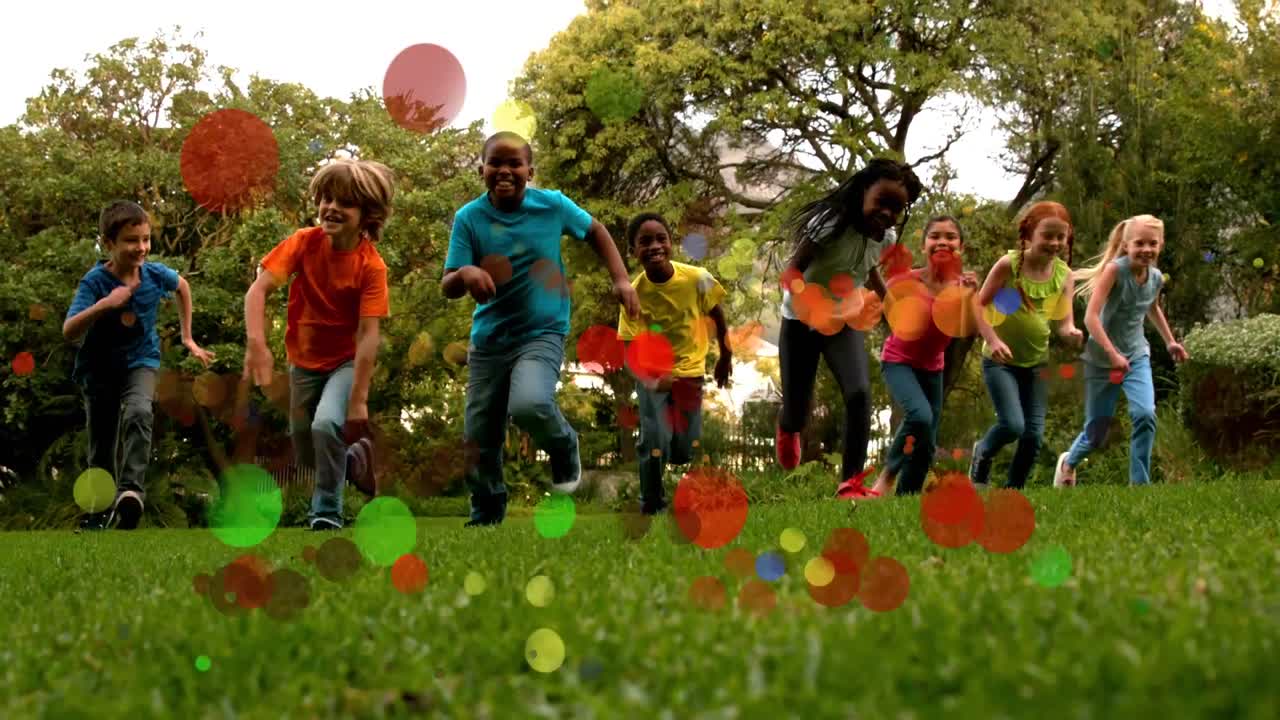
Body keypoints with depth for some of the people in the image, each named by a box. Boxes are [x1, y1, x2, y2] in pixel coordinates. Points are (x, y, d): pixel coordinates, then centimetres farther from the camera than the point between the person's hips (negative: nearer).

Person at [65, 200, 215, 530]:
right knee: (102, 444, 8)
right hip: (99, 368, 0)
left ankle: (132, 490, -37)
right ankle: (100, 510, 27)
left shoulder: (155, 274, -12)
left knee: (138, 413, -31)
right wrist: (105, 304, -43)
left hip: (140, 361, 1)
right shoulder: (95, 282, -21)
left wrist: (187, 338, 16)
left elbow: (183, 286, 14)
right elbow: (69, 332, -31)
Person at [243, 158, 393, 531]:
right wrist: (256, 344, -42)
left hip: (346, 361, -4)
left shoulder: (371, 266, -23)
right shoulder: (303, 243, -17)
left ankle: (327, 513, -11)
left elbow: (369, 333, -26)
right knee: (306, 455, 13)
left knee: (326, 424, -29)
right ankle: (353, 457, 46)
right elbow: (258, 290, -25)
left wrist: (359, 400, -29)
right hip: (304, 360, 4)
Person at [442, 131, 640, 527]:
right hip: (489, 339, 2)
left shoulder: (552, 205, -8)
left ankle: (563, 447, 2)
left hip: (542, 334, -2)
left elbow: (595, 230, 12)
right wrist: (465, 274, -34)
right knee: (479, 441, 6)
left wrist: (621, 279, 1)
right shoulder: (468, 217, -8)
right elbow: (447, 287, -11)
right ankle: (485, 516, 31)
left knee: (529, 405, -31)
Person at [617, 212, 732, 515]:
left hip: (690, 371, 1)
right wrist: (652, 377, -40)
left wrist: (725, 358, 9)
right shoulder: (634, 293, -23)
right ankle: (651, 507, 9)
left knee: (684, 452, 2)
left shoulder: (697, 279, -21)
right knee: (654, 444, -10)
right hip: (652, 374, -1)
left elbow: (717, 317, -2)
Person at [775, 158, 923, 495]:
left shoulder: (886, 237, -9)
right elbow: (793, 270, -27)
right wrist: (807, 303, -45)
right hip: (801, 321, -4)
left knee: (859, 393, -22)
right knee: (796, 409, 2)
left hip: (844, 321, 4)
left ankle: (851, 481, -12)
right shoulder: (831, 224, -29)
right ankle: (787, 428, 45)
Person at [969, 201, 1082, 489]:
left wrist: (1071, 332, -27)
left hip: (1036, 362, 4)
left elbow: (1063, 321, -3)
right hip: (1001, 360, -4)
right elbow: (979, 305, -10)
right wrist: (993, 340, -24)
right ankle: (982, 454, 15)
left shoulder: (1064, 275, -4)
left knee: (1034, 434, 1)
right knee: (1013, 425, -18)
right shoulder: (1008, 265, -15)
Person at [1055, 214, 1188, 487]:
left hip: (1137, 356, 4)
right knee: (1096, 430, 5)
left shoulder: (1156, 278, -2)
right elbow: (1091, 317, -28)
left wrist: (1170, 341, 24)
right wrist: (1112, 353, -35)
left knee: (1145, 415, -20)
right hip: (1102, 359, -4)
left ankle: (1140, 483, -9)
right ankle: (1068, 462, 39)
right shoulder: (1115, 269, -21)